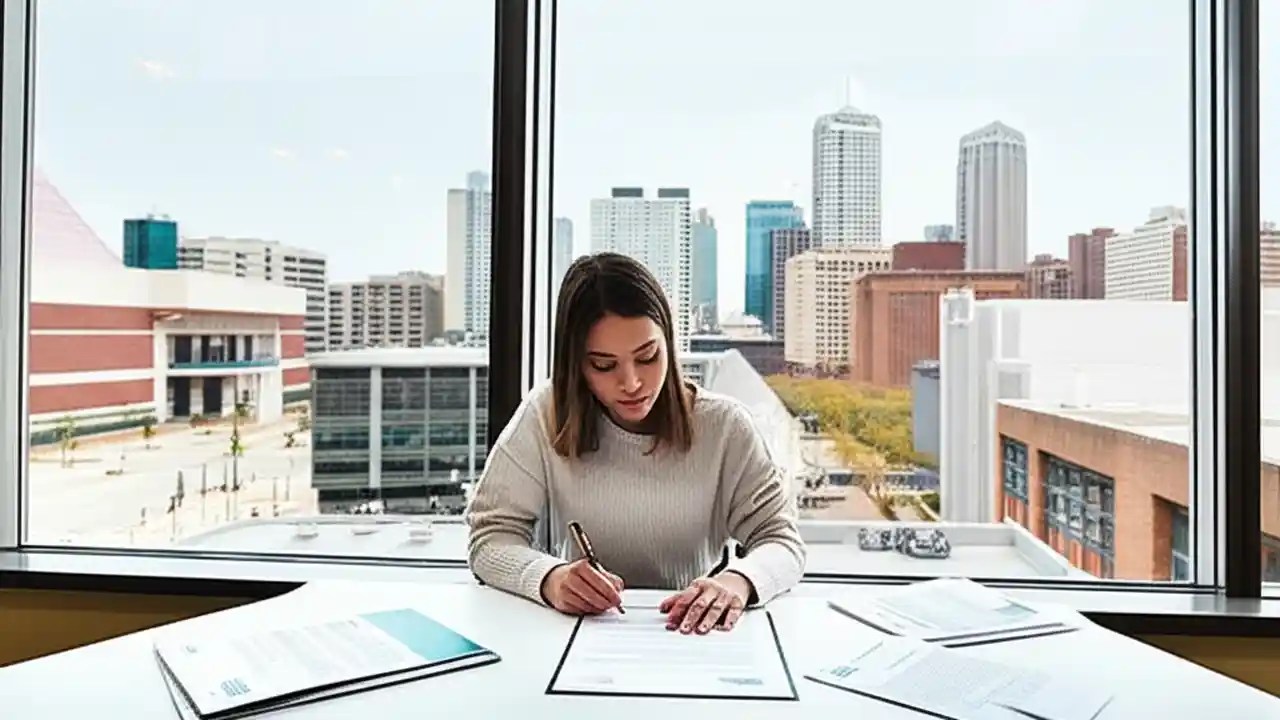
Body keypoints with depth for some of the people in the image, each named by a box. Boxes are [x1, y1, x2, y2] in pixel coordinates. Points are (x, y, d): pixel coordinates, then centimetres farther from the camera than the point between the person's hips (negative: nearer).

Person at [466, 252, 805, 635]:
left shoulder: (724, 424, -7)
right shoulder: (546, 415, -9)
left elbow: (783, 542, -6)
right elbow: (490, 537, -8)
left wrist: (738, 580, -29)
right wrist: (549, 578, -30)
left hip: (690, 634, 1)